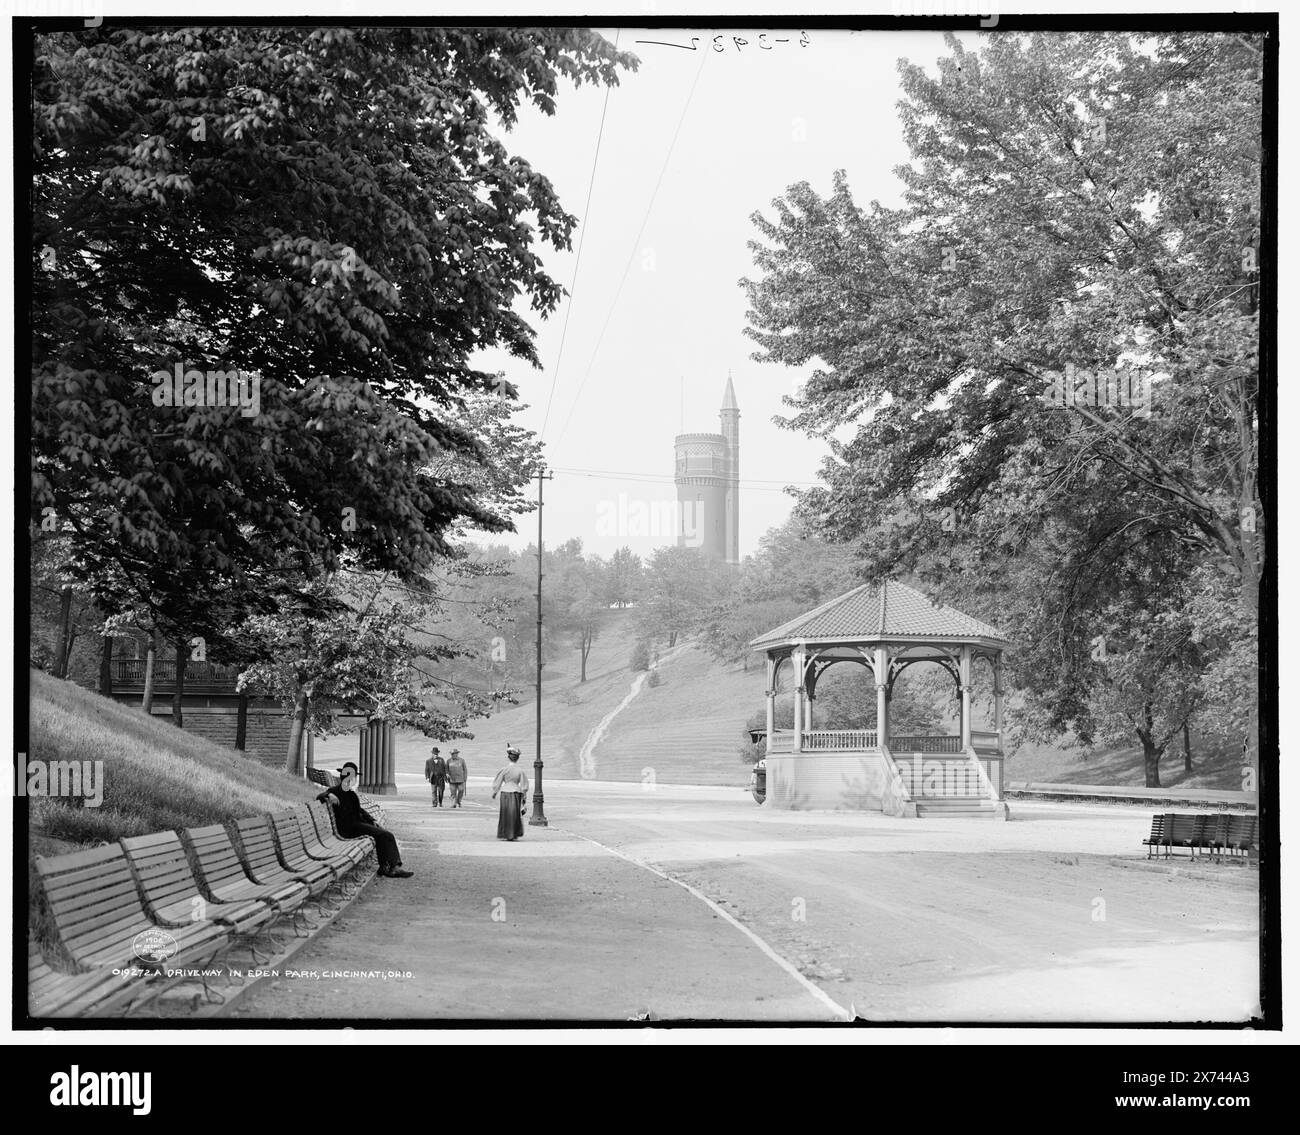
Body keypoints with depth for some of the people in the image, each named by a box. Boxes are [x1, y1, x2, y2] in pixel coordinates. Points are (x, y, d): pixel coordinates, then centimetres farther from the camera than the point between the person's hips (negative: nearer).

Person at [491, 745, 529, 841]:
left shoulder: (504, 769, -8)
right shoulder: (520, 771, -6)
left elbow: (498, 782, -2)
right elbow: (524, 785, -5)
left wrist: (494, 793, 10)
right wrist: (524, 796, 4)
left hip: (505, 792, -1)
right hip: (516, 792, 1)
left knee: (506, 814, 9)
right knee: (515, 814, 13)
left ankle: (505, 834, 8)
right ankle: (514, 834, 15)